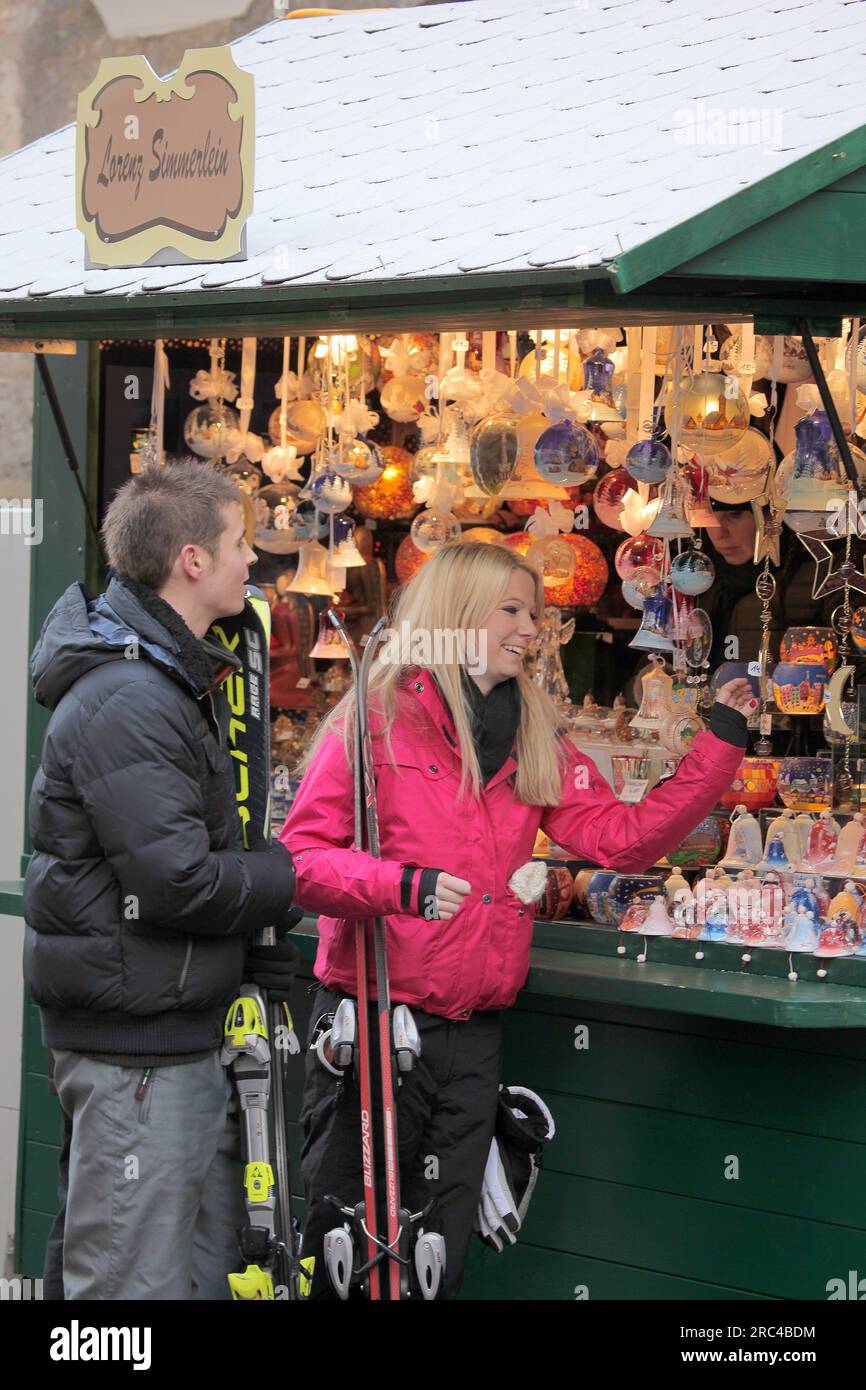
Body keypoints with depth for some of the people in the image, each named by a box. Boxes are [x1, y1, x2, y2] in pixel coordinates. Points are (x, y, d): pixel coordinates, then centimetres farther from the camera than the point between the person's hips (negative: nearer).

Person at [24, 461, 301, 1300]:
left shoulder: (179, 679, 15)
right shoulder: (126, 703, -19)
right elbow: (175, 882, -23)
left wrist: (255, 951, 8)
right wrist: (297, 878, -10)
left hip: (180, 1025, 10)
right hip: (132, 1047, -10)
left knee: (207, 1266, 15)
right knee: (138, 1280, -7)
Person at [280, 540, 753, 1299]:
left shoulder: (536, 742, 13)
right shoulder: (376, 720, -4)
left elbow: (624, 837, 5)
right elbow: (301, 855, -9)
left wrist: (722, 740, 1)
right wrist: (403, 885, -25)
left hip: (474, 1034, 5)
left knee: (440, 1249, 10)